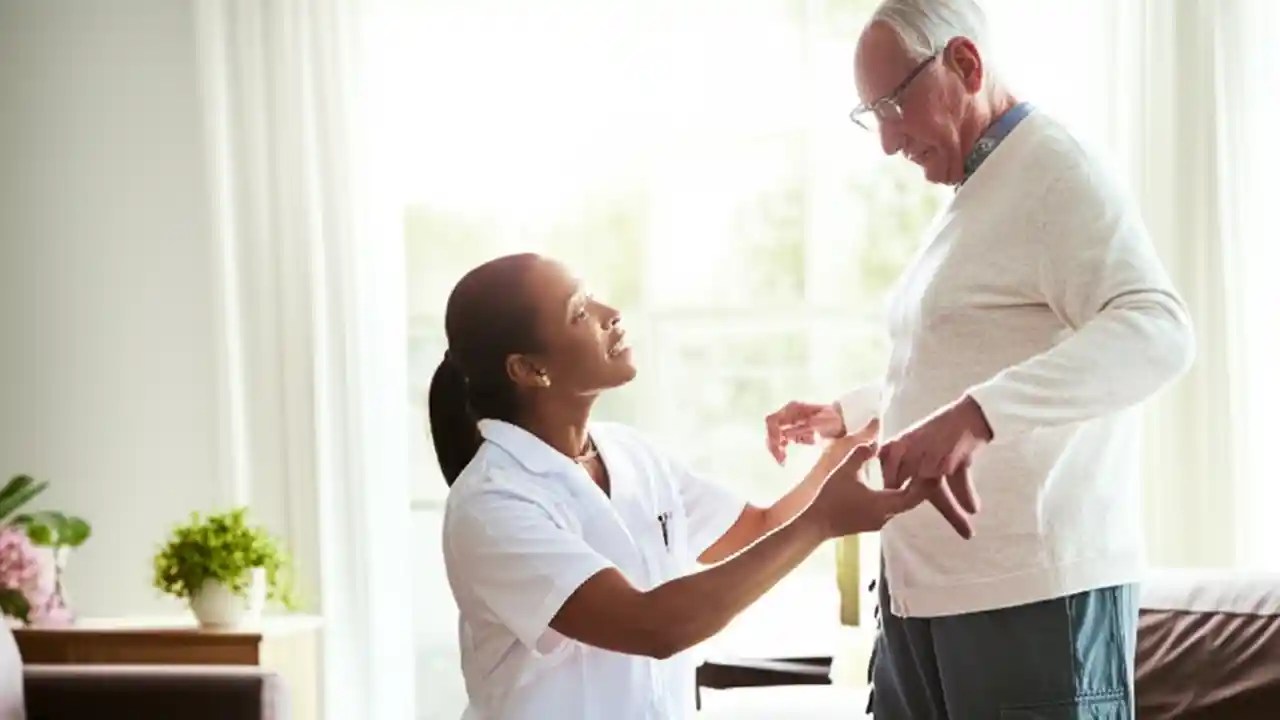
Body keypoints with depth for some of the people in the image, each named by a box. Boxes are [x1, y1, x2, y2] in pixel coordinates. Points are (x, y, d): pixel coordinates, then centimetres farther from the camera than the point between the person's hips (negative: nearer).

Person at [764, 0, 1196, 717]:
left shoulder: (1056, 170, -11)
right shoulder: (971, 196, 20)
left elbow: (1158, 330, -28)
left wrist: (978, 416, -39)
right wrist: (842, 414, 27)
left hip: (1034, 590, -9)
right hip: (923, 589, 9)